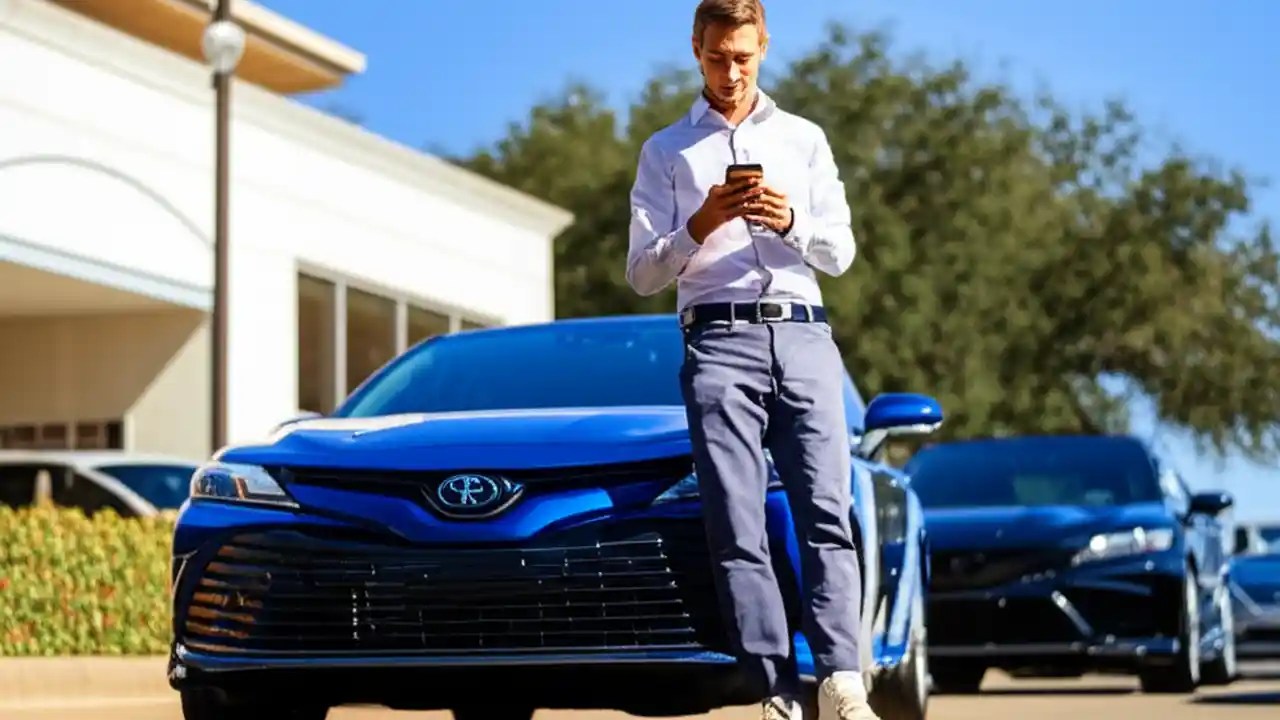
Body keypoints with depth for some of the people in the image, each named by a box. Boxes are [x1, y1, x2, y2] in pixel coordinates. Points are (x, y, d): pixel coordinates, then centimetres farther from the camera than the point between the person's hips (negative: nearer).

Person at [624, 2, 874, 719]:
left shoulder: (804, 138, 19)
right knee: (739, 529, -9)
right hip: (719, 341, -1)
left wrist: (792, 222, -7)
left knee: (828, 513, -12)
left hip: (804, 336, 1)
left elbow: (841, 253, 13)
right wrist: (699, 226, -10)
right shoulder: (666, 151, 15)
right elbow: (643, 274, 8)